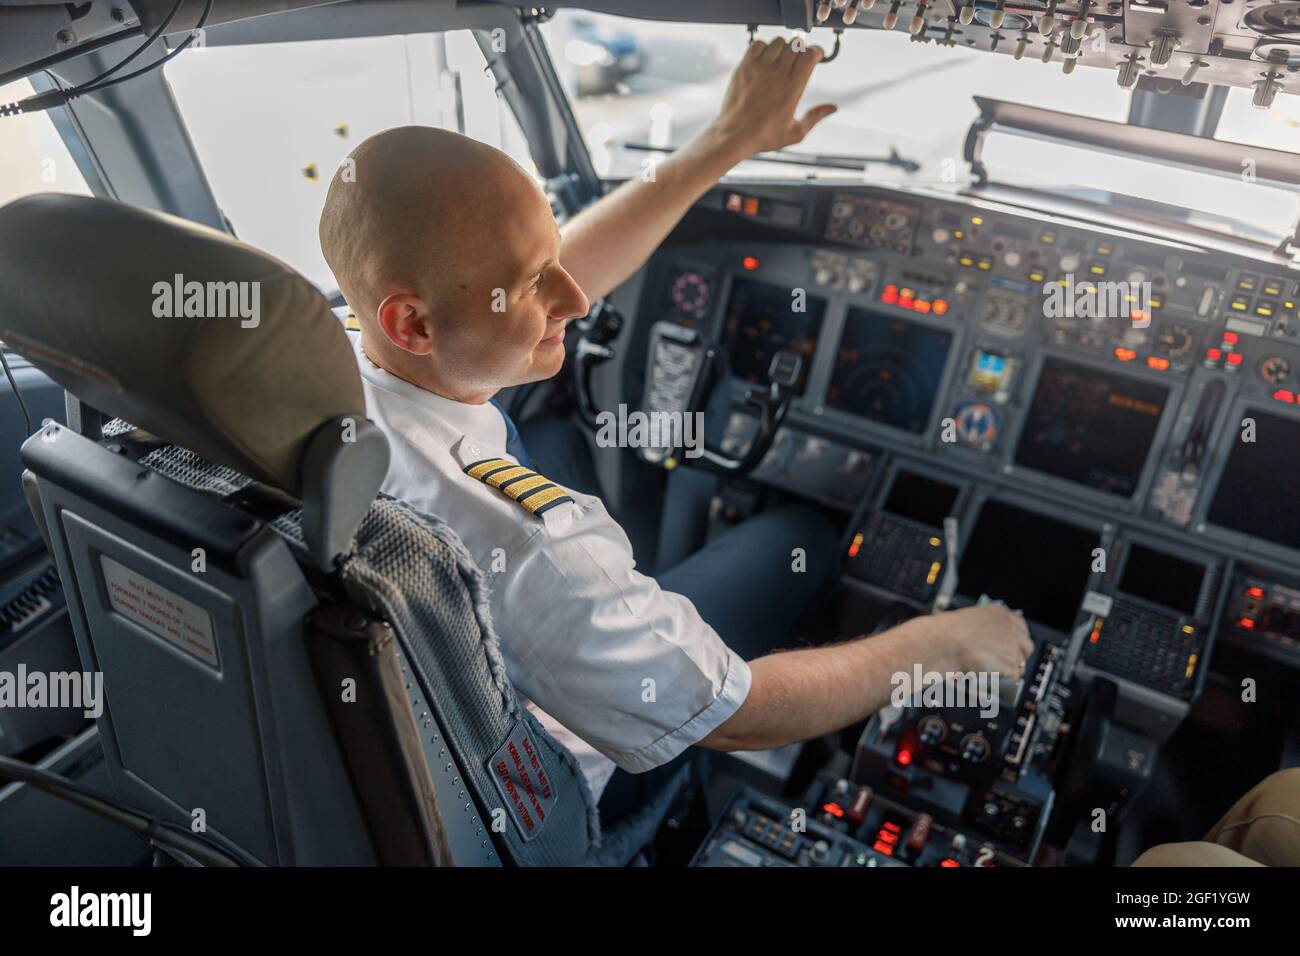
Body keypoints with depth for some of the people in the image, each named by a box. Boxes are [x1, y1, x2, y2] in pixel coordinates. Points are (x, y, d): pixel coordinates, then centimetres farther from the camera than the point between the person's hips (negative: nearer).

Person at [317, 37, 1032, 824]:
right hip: (562, 798, -5)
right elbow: (734, 718, -27)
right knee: (799, 535, 9)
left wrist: (729, 140, -5)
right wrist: (934, 647, -12)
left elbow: (569, 277, -7)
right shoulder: (528, 549, -43)